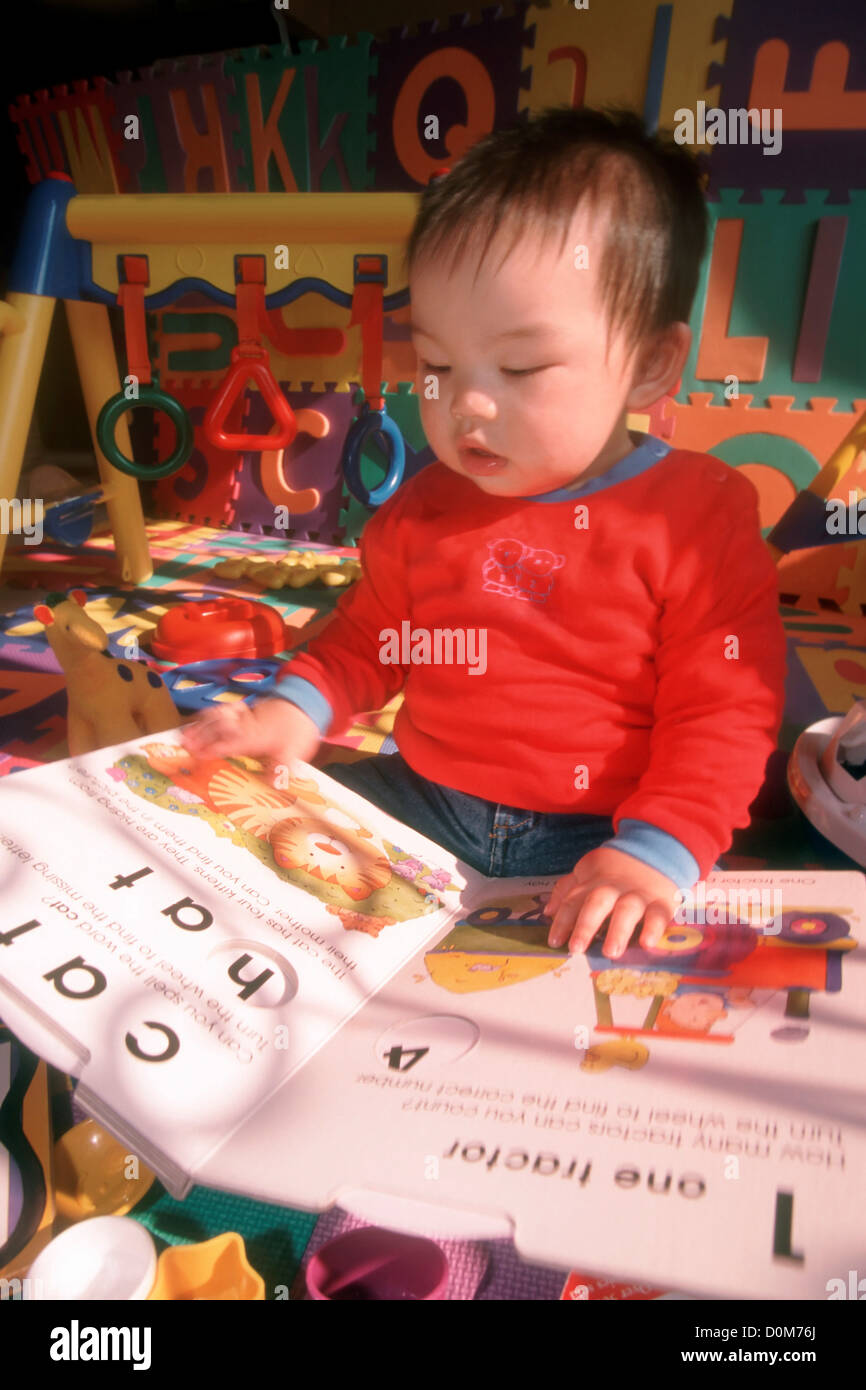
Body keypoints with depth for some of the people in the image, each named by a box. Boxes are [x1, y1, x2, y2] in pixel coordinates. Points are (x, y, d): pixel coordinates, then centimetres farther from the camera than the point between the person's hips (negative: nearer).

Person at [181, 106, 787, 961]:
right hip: (420, 804, 5)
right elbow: (366, 637, 19)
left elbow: (725, 714, -11)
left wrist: (655, 852, -25)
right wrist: (298, 705, -1)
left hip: (594, 839, -4)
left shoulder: (699, 514, -9)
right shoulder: (424, 507, 6)